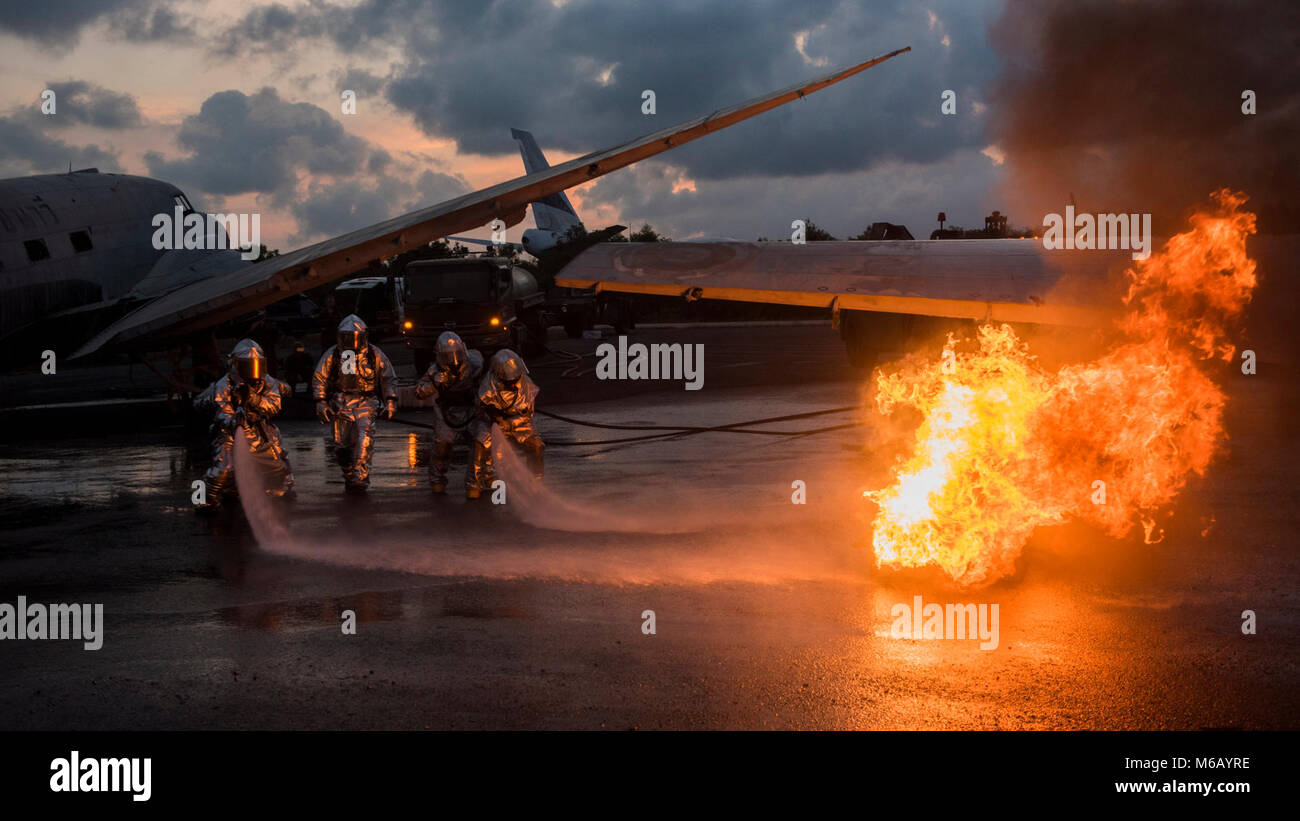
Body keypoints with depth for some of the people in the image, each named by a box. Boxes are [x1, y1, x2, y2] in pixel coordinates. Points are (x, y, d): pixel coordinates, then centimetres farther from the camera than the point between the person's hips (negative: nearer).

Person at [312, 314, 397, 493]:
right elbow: (319, 379, 8)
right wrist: (321, 402, 0)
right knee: (342, 443, -1)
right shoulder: (332, 355, 2)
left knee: (364, 437, -20)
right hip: (341, 402, 1)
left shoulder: (374, 354, 2)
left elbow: (388, 378, 10)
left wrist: (391, 401, 4)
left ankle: (360, 477, -22)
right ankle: (348, 475, 19)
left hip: (366, 402, -1)